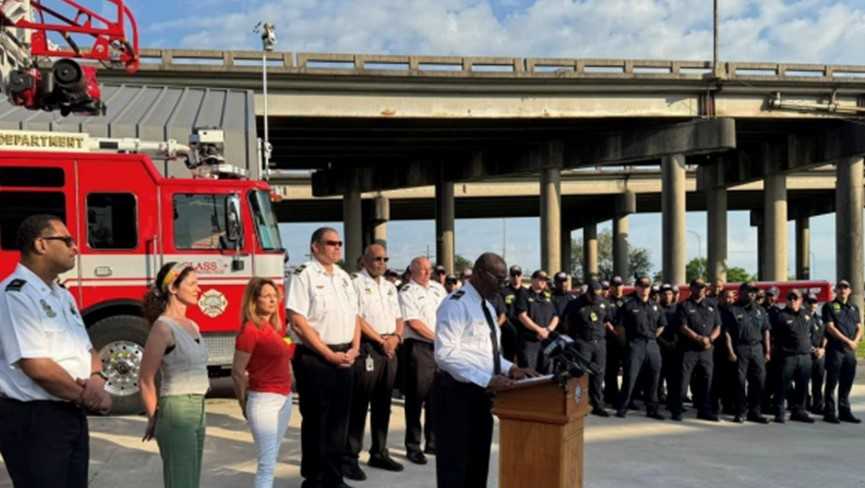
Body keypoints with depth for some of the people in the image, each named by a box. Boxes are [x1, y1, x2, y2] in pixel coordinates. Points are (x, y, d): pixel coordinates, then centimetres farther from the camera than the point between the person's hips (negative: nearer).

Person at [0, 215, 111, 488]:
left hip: (73, 416, 9)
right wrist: (87, 397, -10)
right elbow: (37, 367, -21)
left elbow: (86, 349, 16)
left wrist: (96, 382, -7)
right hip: (33, 420, -9)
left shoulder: (63, 296, 14)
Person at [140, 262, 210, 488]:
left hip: (198, 412, 8)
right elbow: (145, 380, -12)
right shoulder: (163, 327, -13)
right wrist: (154, 419, -3)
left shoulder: (193, 325, 12)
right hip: (176, 413, -8)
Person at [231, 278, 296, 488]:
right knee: (267, 463, -6)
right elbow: (237, 372, -10)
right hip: (264, 400, -8)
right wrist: (244, 404, 1)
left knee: (271, 459, 14)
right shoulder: (250, 330, -13)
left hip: (285, 398, 8)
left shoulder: (278, 326, 10)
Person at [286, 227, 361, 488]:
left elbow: (354, 315, 17)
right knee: (315, 420, 3)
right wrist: (329, 354, -16)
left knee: (339, 419, 11)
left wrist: (354, 349, 0)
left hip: (344, 357, 7)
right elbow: (297, 321, -16)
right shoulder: (304, 275, -9)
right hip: (314, 358, -6)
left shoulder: (344, 276, 13)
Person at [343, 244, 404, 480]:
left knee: (383, 405, 13)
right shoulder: (356, 283, -5)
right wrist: (381, 340, -11)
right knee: (359, 405, -6)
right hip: (366, 348, -7)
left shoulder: (390, 287, 19)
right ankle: (350, 457, -1)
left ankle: (379, 453, 22)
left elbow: (398, 318, 19)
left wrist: (395, 337, -2)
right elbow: (356, 318, -12)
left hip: (390, 349, 7)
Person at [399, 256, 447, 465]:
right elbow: (414, 322, -11)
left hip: (440, 347, 6)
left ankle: (432, 443, 22)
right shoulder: (407, 292, -4)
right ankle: (413, 447, 6)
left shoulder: (437, 289, 16)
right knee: (416, 398, -2)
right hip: (418, 348, -6)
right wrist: (437, 338, -8)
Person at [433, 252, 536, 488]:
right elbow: (446, 354, -23)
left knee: (479, 461, 16)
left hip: (481, 393, 9)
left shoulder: (488, 307, 15)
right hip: (457, 393, -9)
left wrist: (510, 369, 4)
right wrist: (488, 380, -27)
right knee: (455, 463, -1)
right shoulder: (456, 304, -14)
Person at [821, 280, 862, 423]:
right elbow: (830, 327, -10)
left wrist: (855, 341, -8)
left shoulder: (854, 308, 18)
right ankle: (830, 413, 1)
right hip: (835, 348, -5)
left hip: (850, 350, 5)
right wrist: (847, 341, -15)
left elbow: (859, 328, 12)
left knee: (847, 383, 9)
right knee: (832, 382, -3)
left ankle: (844, 412, 16)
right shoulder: (829, 306, 0)